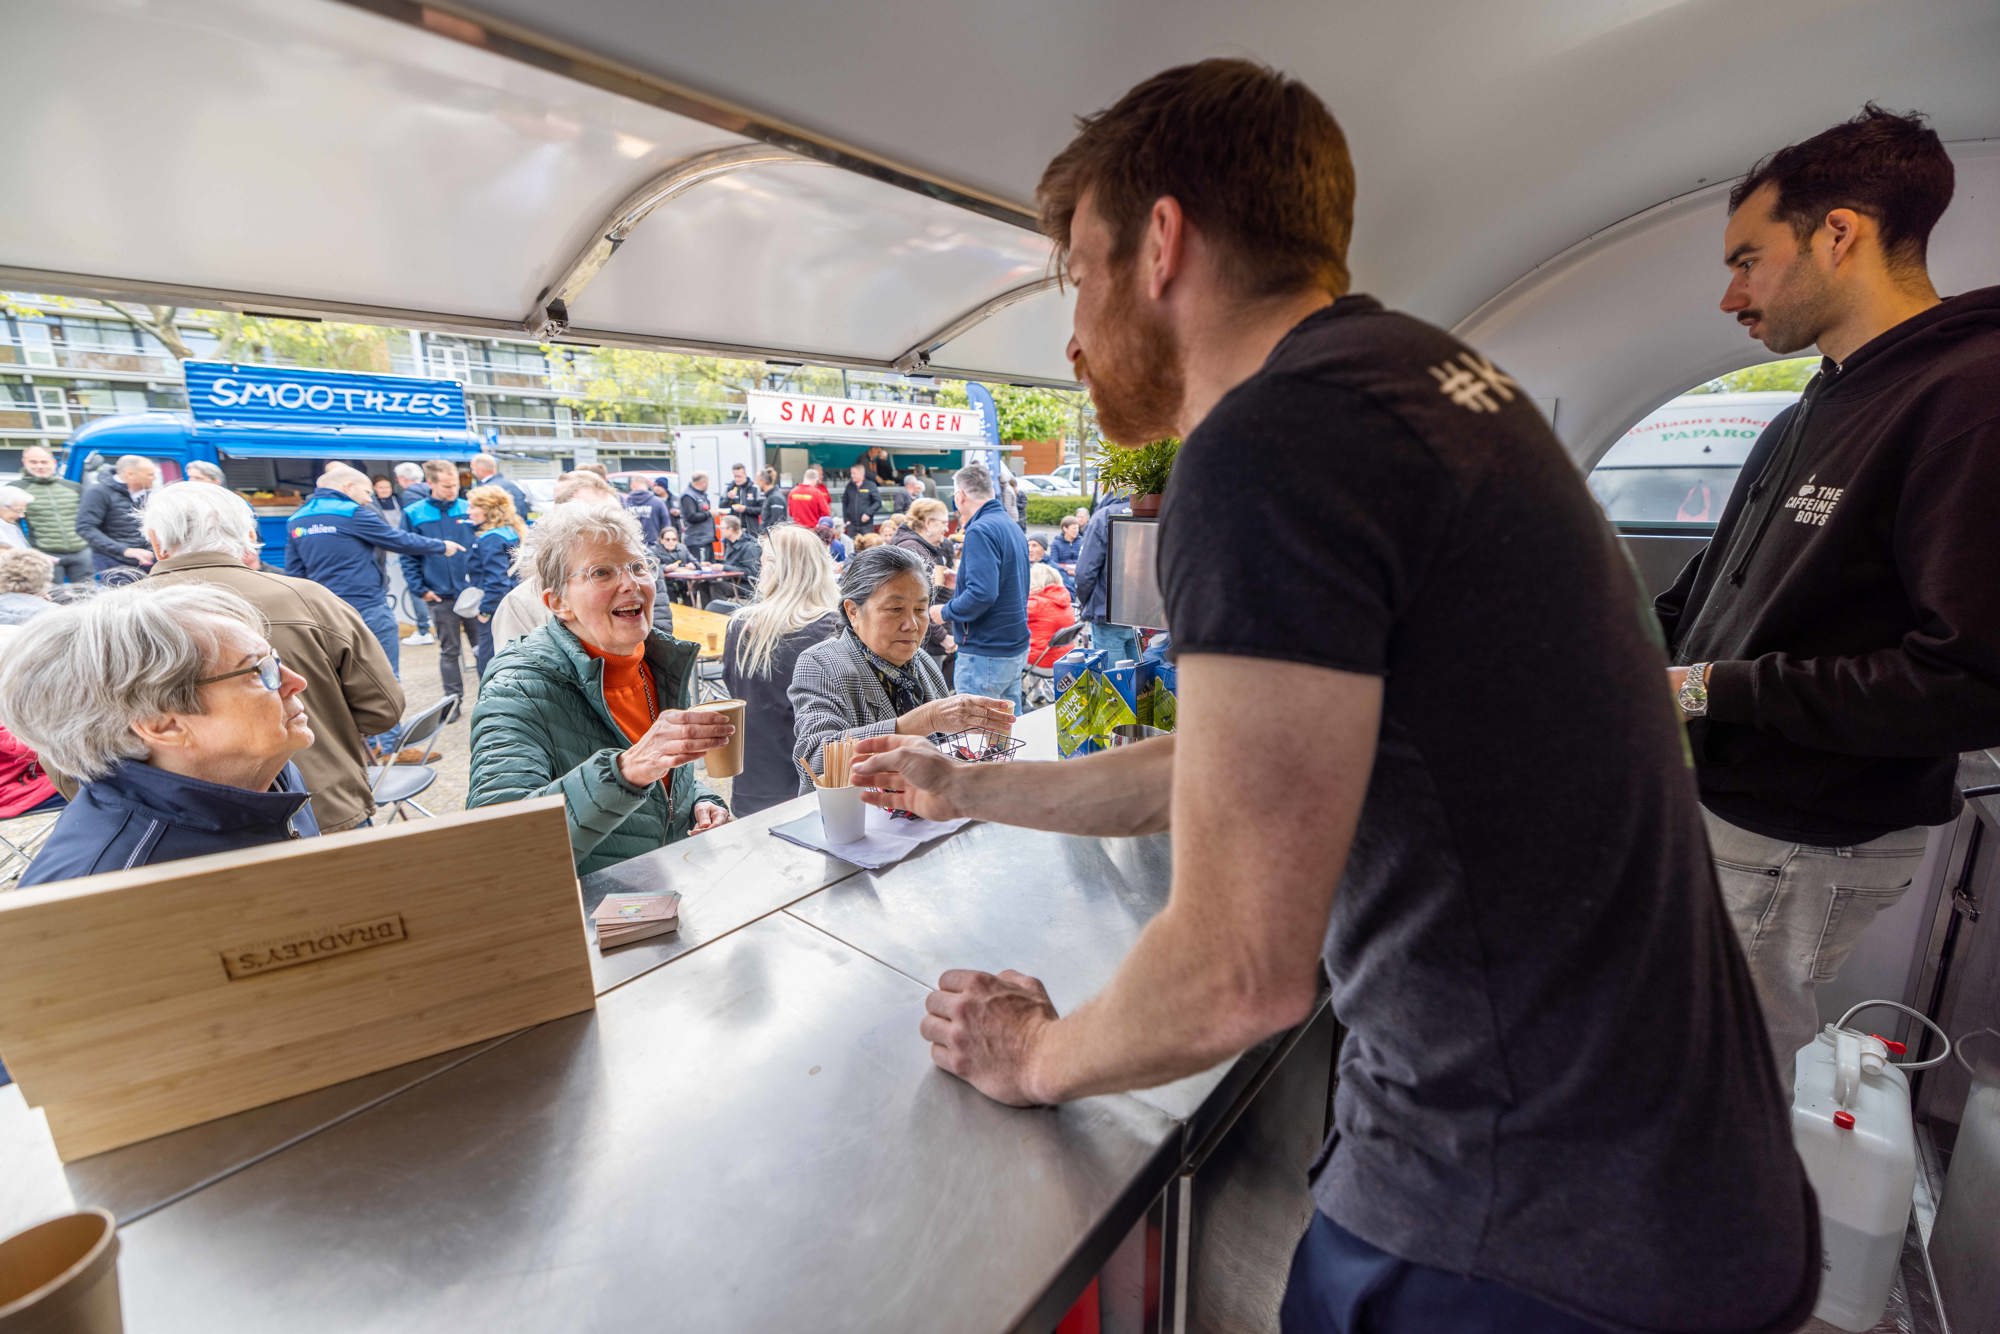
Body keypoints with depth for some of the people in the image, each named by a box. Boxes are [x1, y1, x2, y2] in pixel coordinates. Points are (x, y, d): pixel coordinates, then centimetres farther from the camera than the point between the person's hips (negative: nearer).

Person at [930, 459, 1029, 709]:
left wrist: (945, 613, -11)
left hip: (986, 654, -10)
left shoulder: (981, 531, -17)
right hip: (1016, 648, 10)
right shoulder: (1011, 526, 12)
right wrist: (960, 583, 27)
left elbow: (982, 594, -27)